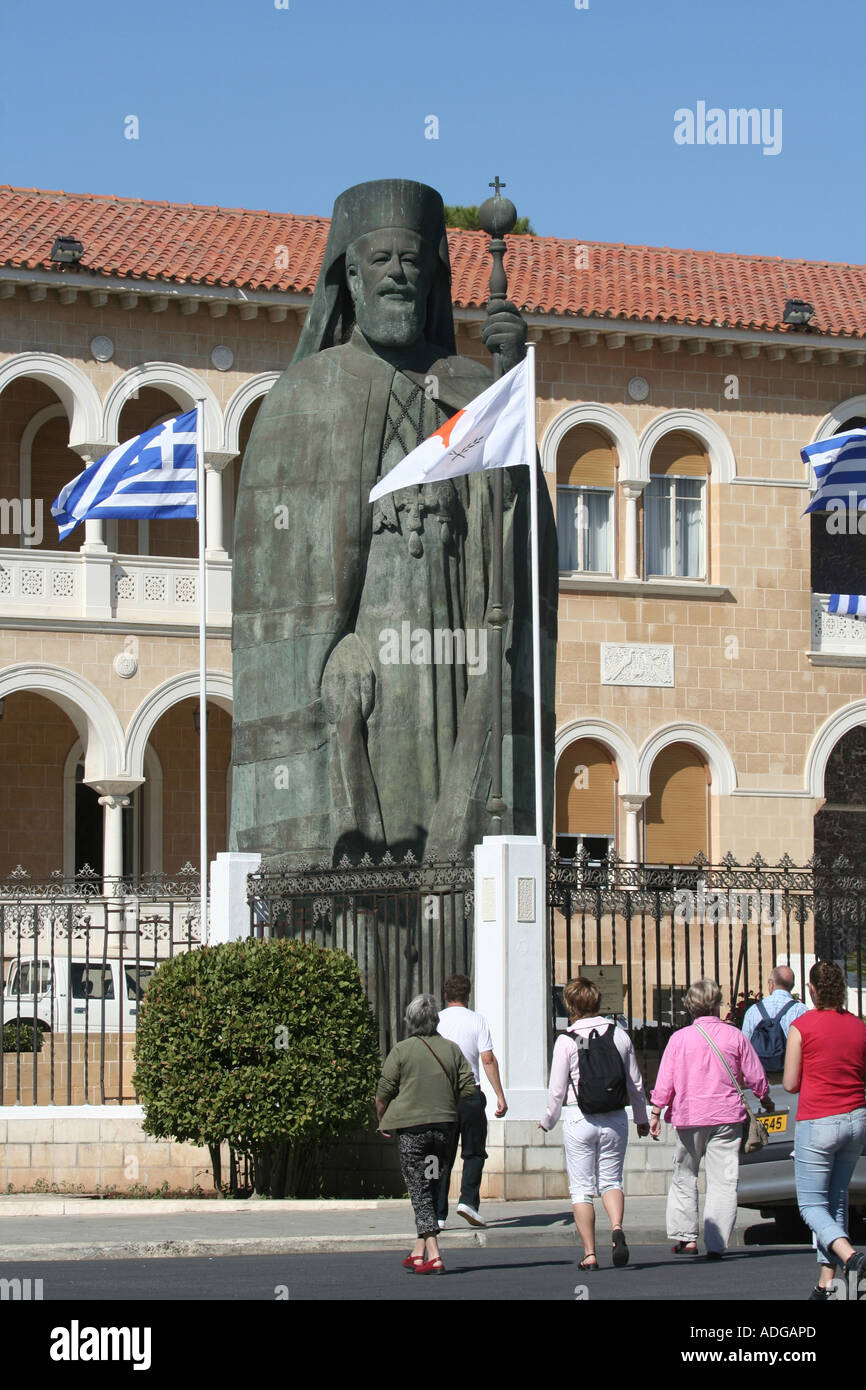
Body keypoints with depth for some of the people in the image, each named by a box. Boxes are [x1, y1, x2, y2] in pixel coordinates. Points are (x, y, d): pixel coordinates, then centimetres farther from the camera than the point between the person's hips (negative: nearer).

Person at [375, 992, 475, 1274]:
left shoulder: (401, 1051, -6)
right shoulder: (452, 1050, 5)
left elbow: (383, 1094, -3)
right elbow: (468, 1088, 6)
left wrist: (382, 1122, 14)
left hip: (411, 1127, -4)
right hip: (445, 1125, 4)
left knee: (420, 1191, -3)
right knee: (432, 1188, 15)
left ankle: (433, 1256, -14)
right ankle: (418, 1251, 21)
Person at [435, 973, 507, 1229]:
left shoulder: (435, 1021, 5)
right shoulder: (476, 1020, 0)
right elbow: (488, 1059, -6)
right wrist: (500, 1095, -5)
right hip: (470, 1093, -2)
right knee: (474, 1152, 10)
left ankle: (438, 1213, 2)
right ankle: (468, 1200, -8)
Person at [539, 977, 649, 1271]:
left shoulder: (566, 1040, -8)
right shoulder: (619, 1034, 1)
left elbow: (557, 1090, -6)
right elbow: (635, 1083, 7)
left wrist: (548, 1120, 11)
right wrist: (641, 1118, 21)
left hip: (579, 1120, -3)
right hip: (615, 1119, 3)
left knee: (581, 1188, 6)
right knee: (611, 1180, 14)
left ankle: (589, 1253, 3)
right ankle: (617, 1228, -13)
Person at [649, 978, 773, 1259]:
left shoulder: (679, 1038, -2)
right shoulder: (734, 1036, -2)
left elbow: (664, 1082, -3)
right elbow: (755, 1077, 5)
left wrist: (655, 1113, 7)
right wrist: (765, 1100, 23)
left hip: (689, 1119, 1)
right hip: (727, 1117, 0)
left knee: (684, 1176, 16)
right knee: (723, 1181, 1)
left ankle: (686, 1237, 12)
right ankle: (716, 1244, -4)